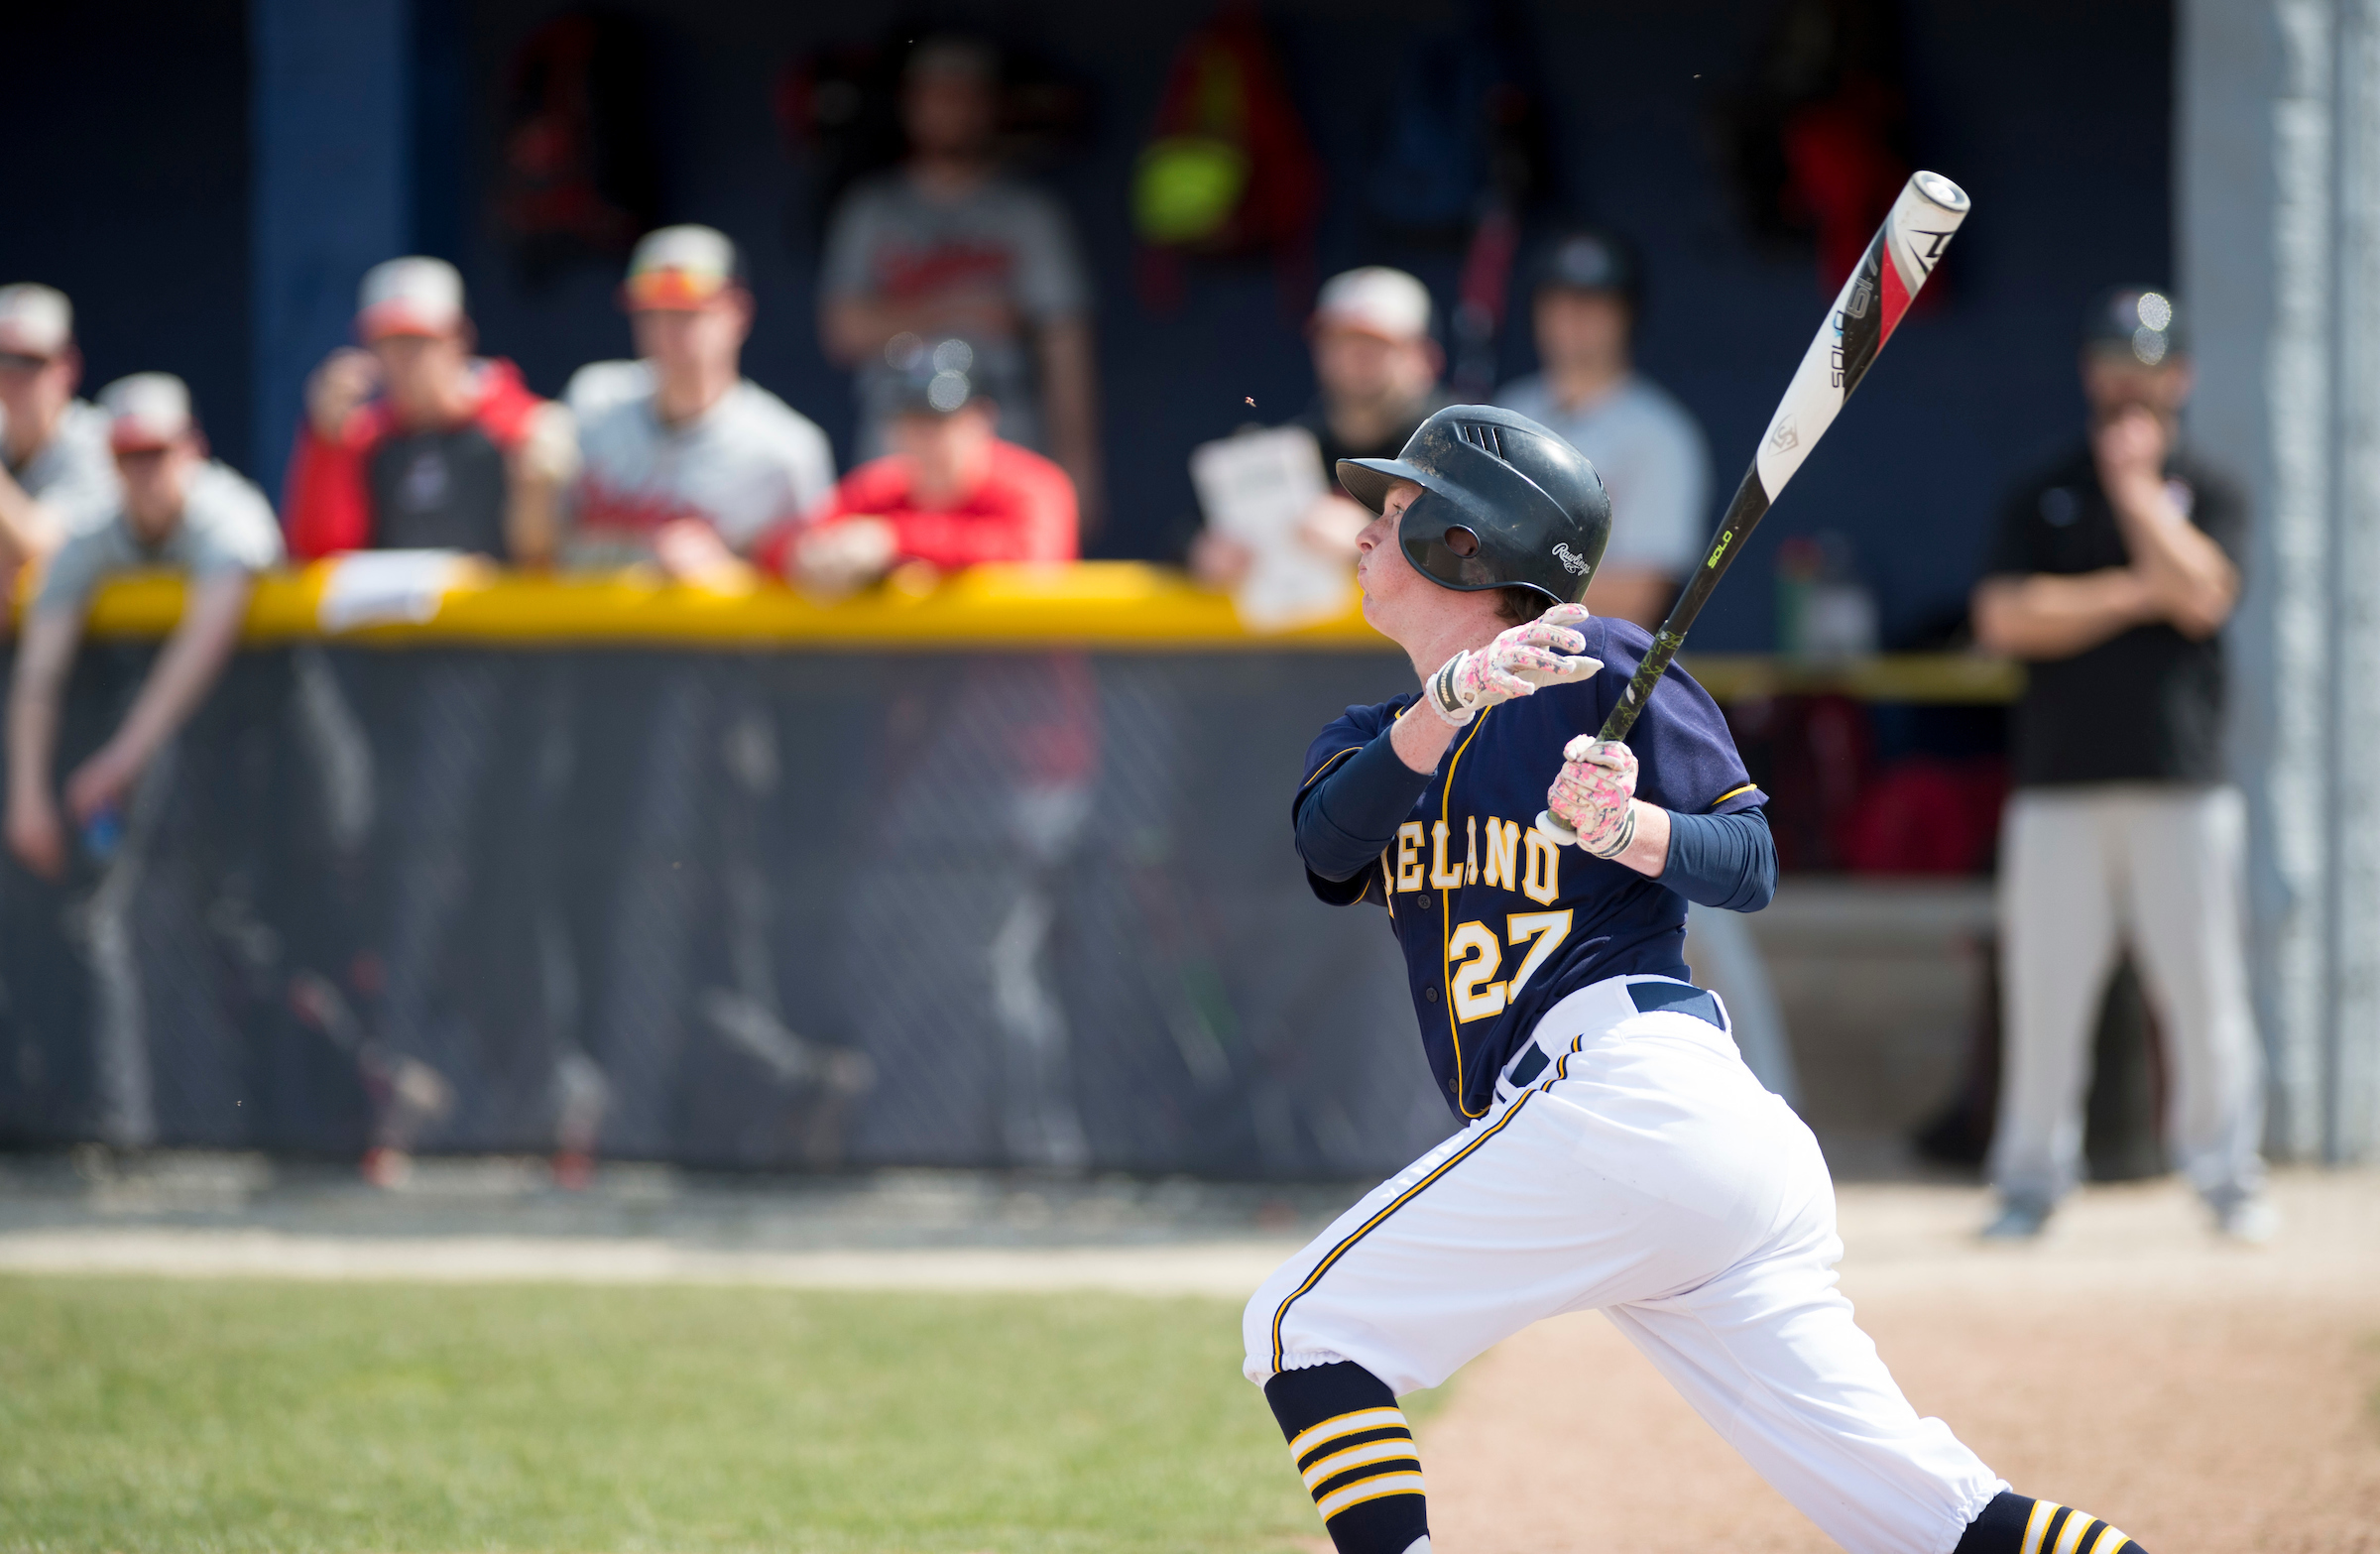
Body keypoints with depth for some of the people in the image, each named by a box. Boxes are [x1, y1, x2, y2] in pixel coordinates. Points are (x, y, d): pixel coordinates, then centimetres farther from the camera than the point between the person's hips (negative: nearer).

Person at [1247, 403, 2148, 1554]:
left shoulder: (1597, 666, 4)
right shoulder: (1374, 737, 23)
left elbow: (1750, 864, 0)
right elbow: (1326, 842, -1)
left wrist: (1626, 826, -19)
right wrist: (1453, 699, -16)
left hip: (1617, 1086, -7)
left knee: (1303, 1327, -7)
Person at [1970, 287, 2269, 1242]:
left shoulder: (2208, 494, 10)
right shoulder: (2042, 497, 11)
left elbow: (2202, 593, -10)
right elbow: (2007, 618, -3)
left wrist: (2134, 482, -6)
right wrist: (2134, 592, -7)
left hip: (2182, 783, -1)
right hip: (2059, 785, 1)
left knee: (2205, 986, -3)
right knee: (2044, 991, -1)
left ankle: (2226, 1173, 7)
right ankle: (2032, 1180, 7)